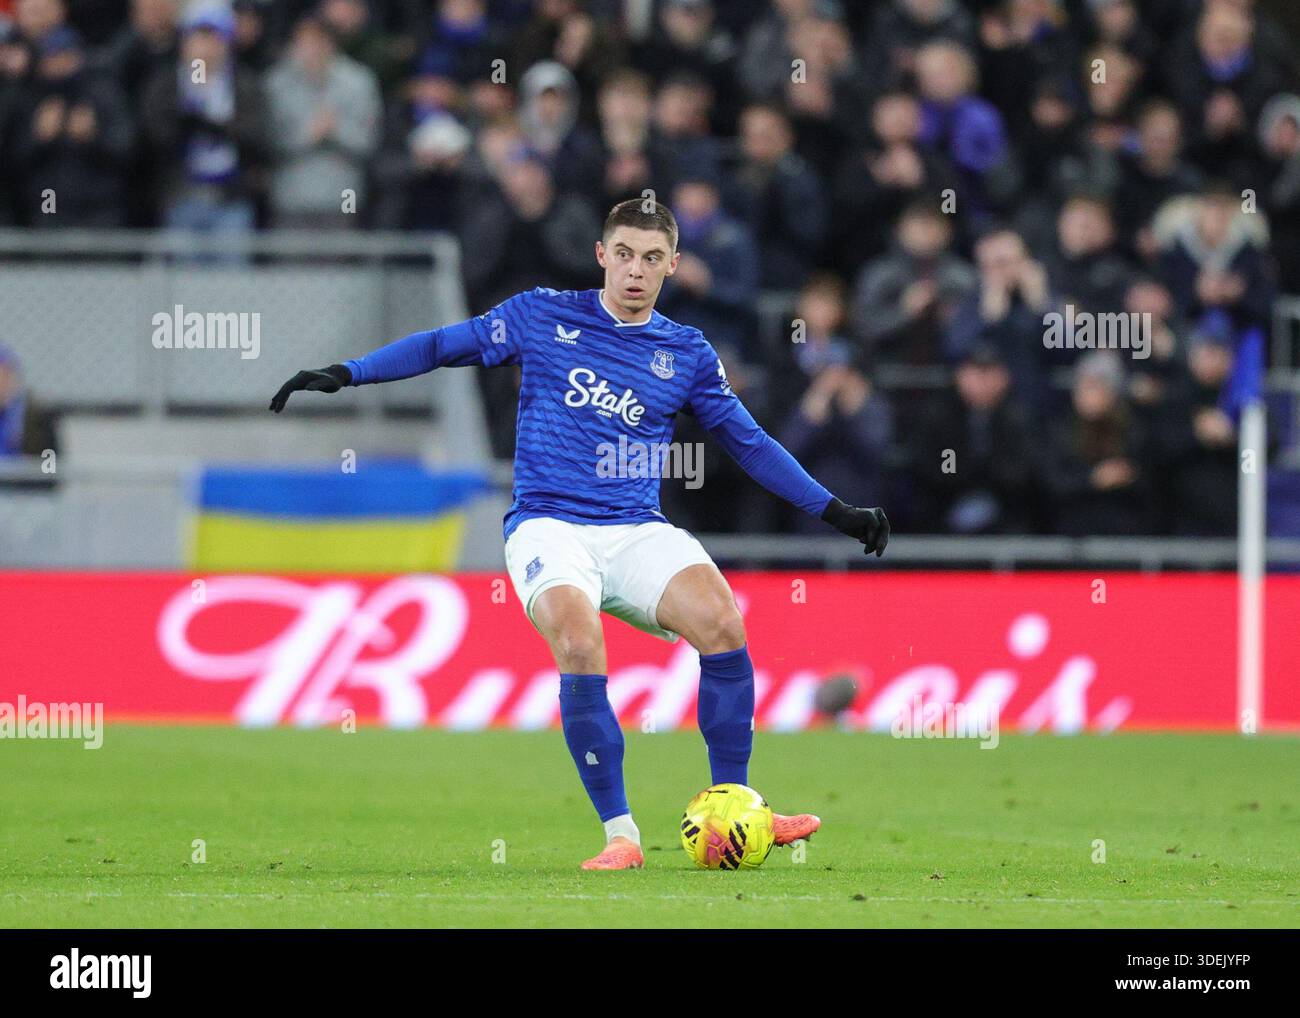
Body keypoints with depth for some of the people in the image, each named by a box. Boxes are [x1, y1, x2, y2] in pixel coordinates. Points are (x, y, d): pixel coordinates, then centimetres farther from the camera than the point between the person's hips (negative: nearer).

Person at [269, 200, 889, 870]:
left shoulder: (688, 355, 13)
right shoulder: (544, 316, 8)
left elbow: (749, 443, 21)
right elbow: (442, 345, 14)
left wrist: (836, 513, 18)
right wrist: (343, 375, 6)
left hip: (637, 532, 2)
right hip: (548, 526, -2)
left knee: (721, 619, -26)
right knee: (578, 640, -32)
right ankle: (619, 834, -25)